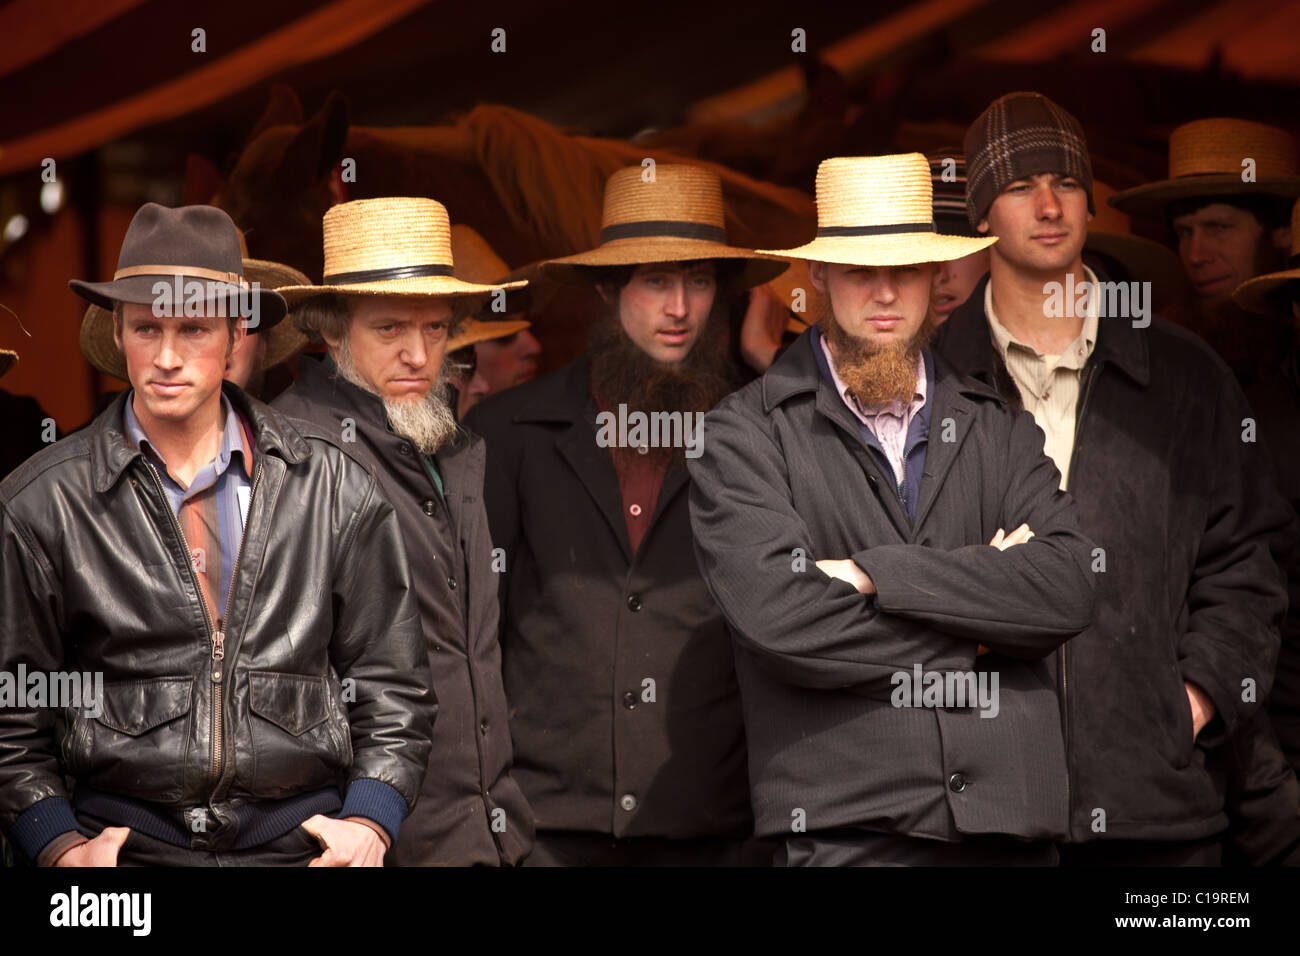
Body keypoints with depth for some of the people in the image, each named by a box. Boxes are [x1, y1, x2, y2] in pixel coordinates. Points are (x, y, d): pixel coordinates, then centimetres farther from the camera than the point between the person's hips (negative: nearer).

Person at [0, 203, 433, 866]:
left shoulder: (334, 488, 7)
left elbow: (391, 687, 12)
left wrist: (369, 822, -1)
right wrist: (60, 845, -4)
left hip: (302, 843, 1)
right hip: (125, 846, -1)